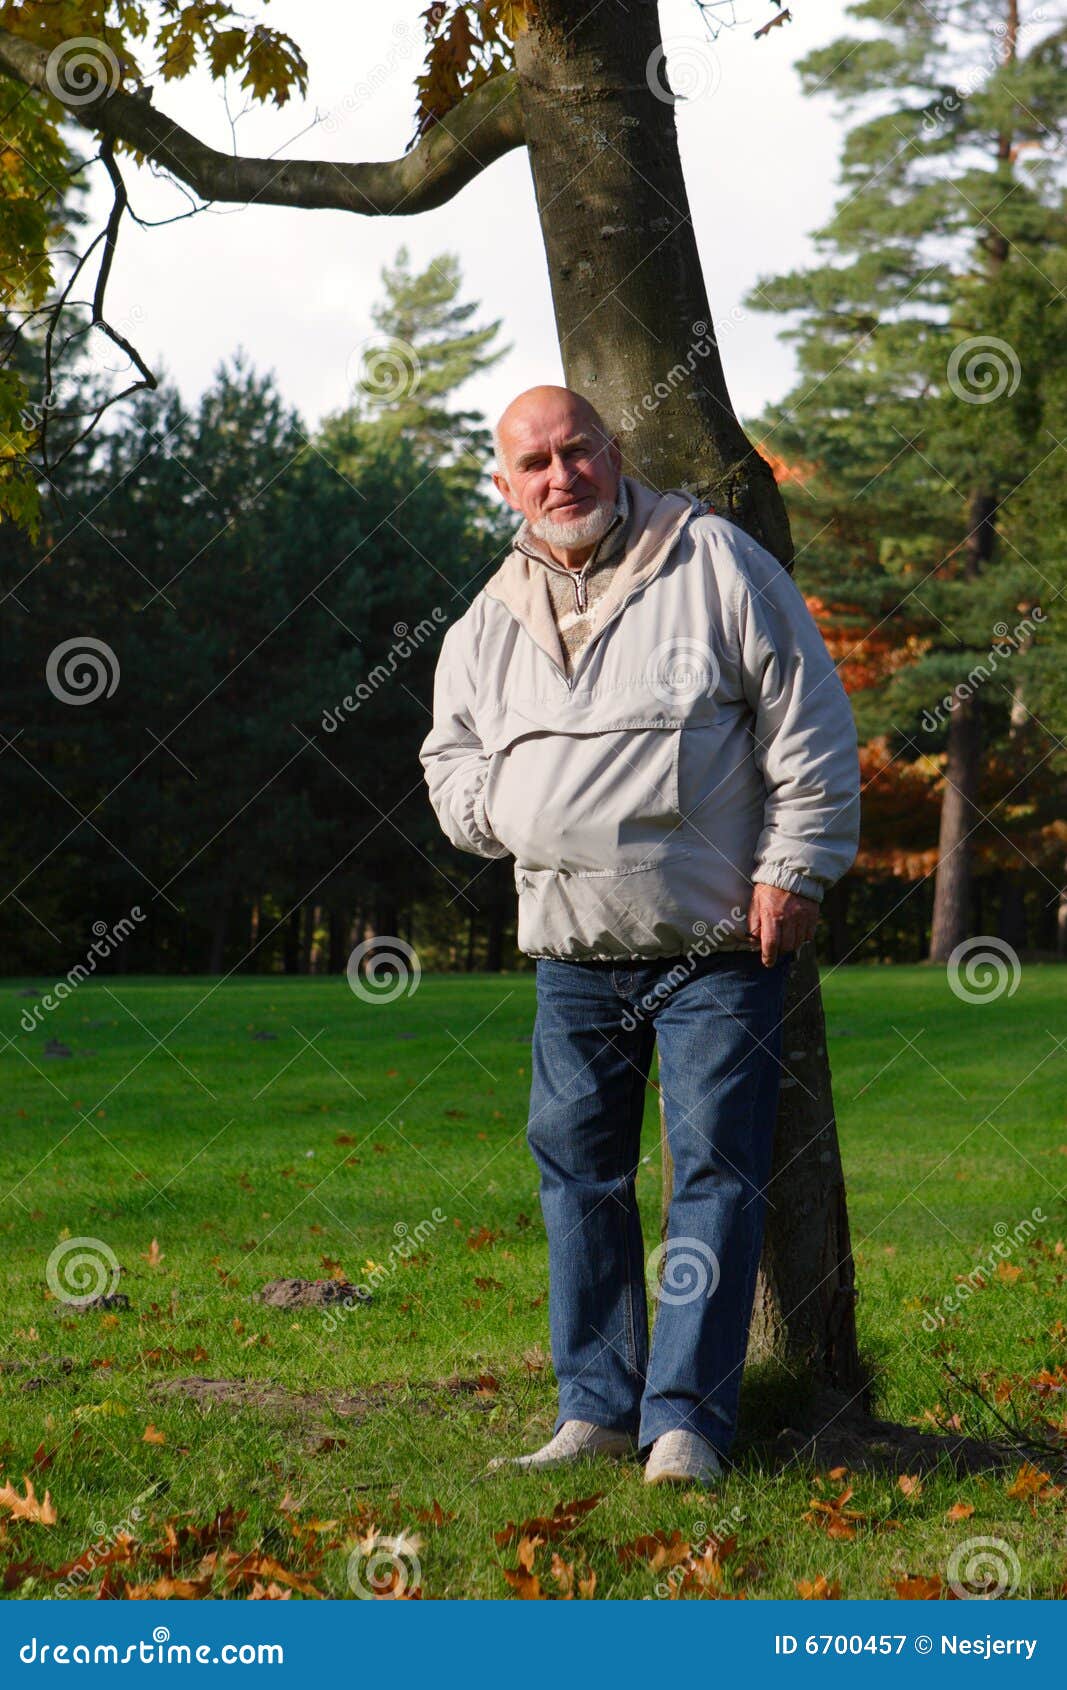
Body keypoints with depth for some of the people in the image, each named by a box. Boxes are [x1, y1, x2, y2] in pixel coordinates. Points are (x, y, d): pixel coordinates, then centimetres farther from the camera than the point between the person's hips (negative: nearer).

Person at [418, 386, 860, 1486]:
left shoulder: (714, 561, -2)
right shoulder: (489, 621, 12)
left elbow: (808, 722, -3)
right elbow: (447, 753, 23)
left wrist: (793, 867, -8)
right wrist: (492, 807, 1)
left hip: (716, 943, -4)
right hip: (572, 952, 5)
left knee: (716, 1170, -5)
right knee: (578, 1172, 7)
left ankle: (686, 1420, -1)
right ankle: (596, 1408, 16)